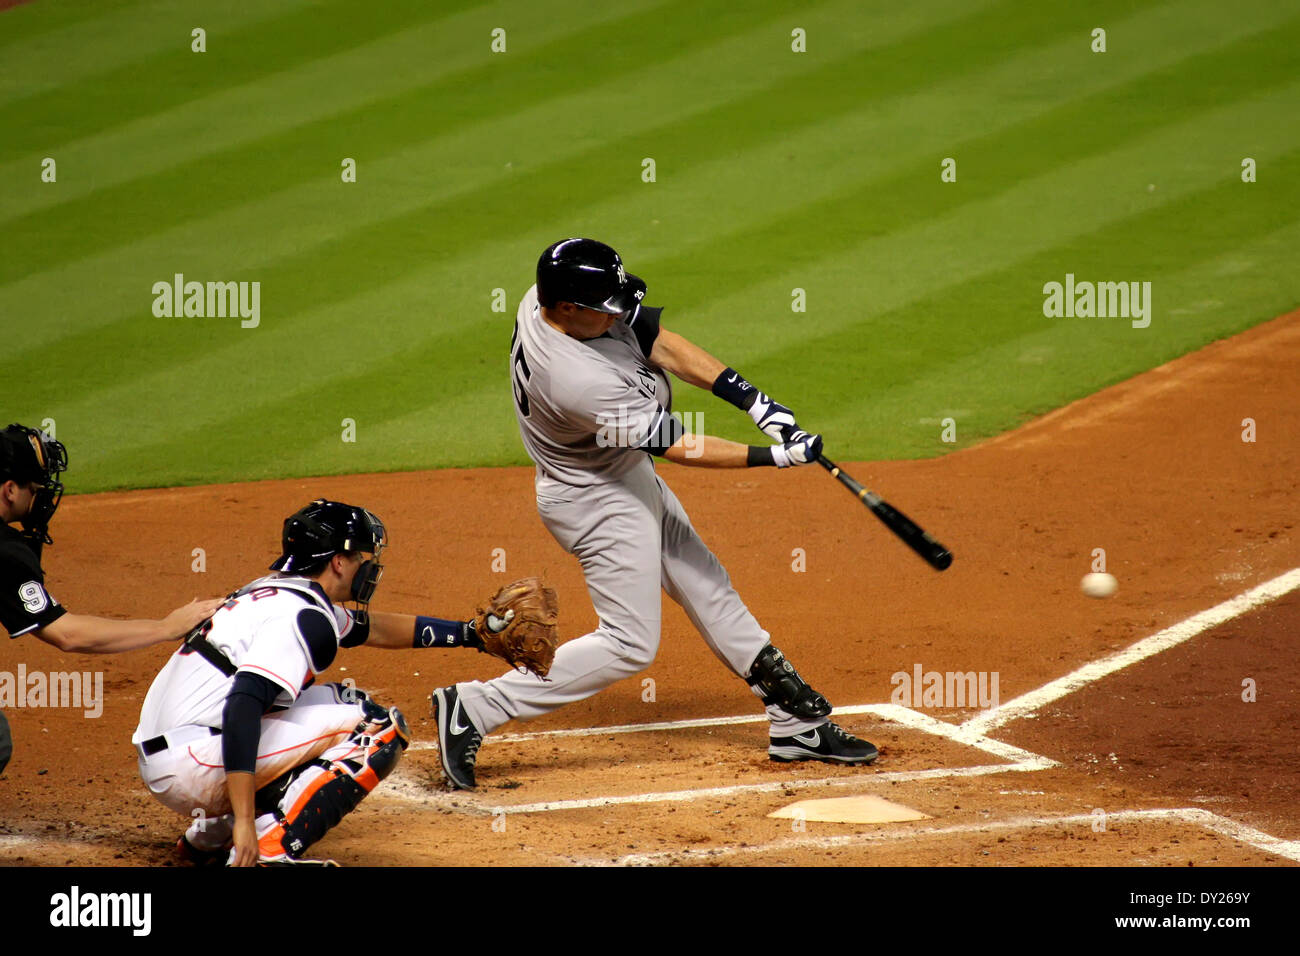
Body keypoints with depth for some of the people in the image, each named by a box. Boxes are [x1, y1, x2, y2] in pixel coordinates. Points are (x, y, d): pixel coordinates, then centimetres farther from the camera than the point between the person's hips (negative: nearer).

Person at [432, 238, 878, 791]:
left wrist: (754, 401, -14)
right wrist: (777, 457, -22)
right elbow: (680, 447, -28)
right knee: (630, 642, -4)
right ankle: (473, 711, -2)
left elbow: (658, 341, -9)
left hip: (632, 480, 10)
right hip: (598, 501, -10)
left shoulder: (550, 297, -15)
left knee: (709, 590, 16)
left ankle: (798, 723, 26)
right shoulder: (580, 382, -38)